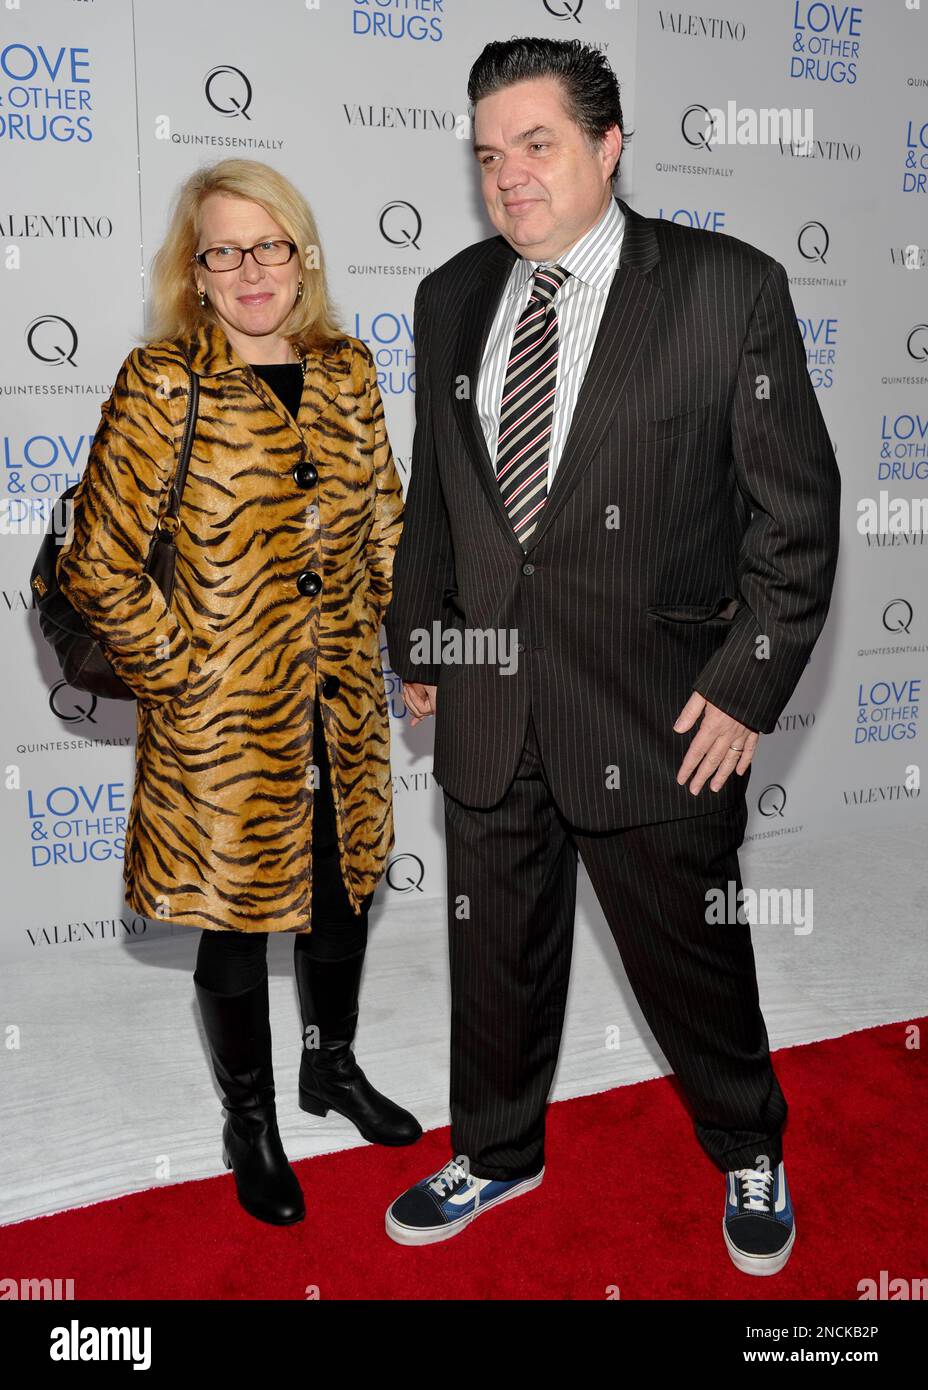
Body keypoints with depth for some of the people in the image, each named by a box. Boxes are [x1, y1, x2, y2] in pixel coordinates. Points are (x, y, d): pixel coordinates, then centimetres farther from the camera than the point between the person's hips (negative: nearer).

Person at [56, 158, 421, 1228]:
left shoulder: (345, 369, 3)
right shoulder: (160, 387, -12)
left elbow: (382, 521, 12)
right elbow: (97, 568, -12)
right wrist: (181, 676, -11)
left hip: (342, 705, 5)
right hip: (221, 717, -5)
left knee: (344, 893, 20)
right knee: (235, 920, 12)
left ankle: (332, 1068, 47)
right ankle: (250, 1122, 36)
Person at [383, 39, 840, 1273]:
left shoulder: (730, 288, -6)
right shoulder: (452, 297, 7)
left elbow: (797, 506, -5)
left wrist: (748, 684, -10)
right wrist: (416, 643, 12)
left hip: (659, 712, -4)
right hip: (487, 703, 4)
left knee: (691, 955, 13)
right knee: (494, 950, 17)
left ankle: (750, 1157, 42)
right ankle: (496, 1155, 43)